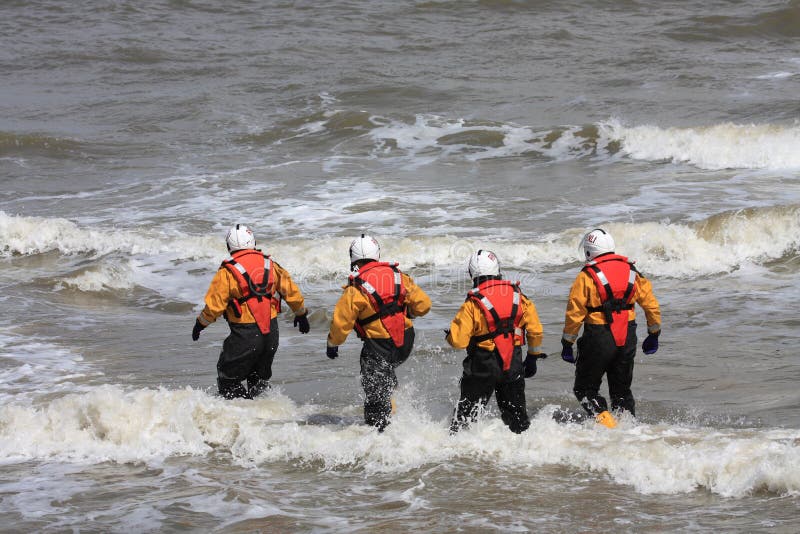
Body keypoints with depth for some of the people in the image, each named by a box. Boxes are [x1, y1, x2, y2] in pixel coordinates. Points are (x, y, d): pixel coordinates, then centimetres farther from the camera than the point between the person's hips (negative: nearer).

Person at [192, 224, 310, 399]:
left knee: (228, 380, 8)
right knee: (260, 379, 24)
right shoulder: (269, 264, 5)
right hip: (271, 333, 5)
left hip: (245, 335, -5)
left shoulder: (227, 272, -10)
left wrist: (200, 324, 9)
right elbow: (292, 292, 13)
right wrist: (301, 314, 30)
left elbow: (214, 305, -9)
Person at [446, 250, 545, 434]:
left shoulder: (473, 304, -15)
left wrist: (450, 335, 8)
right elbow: (536, 331, 3)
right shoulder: (518, 296, -2)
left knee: (466, 412, 7)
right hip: (513, 365, 4)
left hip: (482, 367, -4)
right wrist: (533, 356, 18)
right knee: (515, 412, 17)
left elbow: (458, 341, -15)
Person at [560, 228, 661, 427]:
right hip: (628, 339, 5)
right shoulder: (631, 271, 6)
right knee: (622, 389, 18)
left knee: (585, 389, 6)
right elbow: (651, 304, 10)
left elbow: (574, 314, -9)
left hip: (598, 338, -5)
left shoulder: (587, 276, -8)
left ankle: (603, 418, -15)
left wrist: (567, 344, 0)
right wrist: (654, 334, 21)